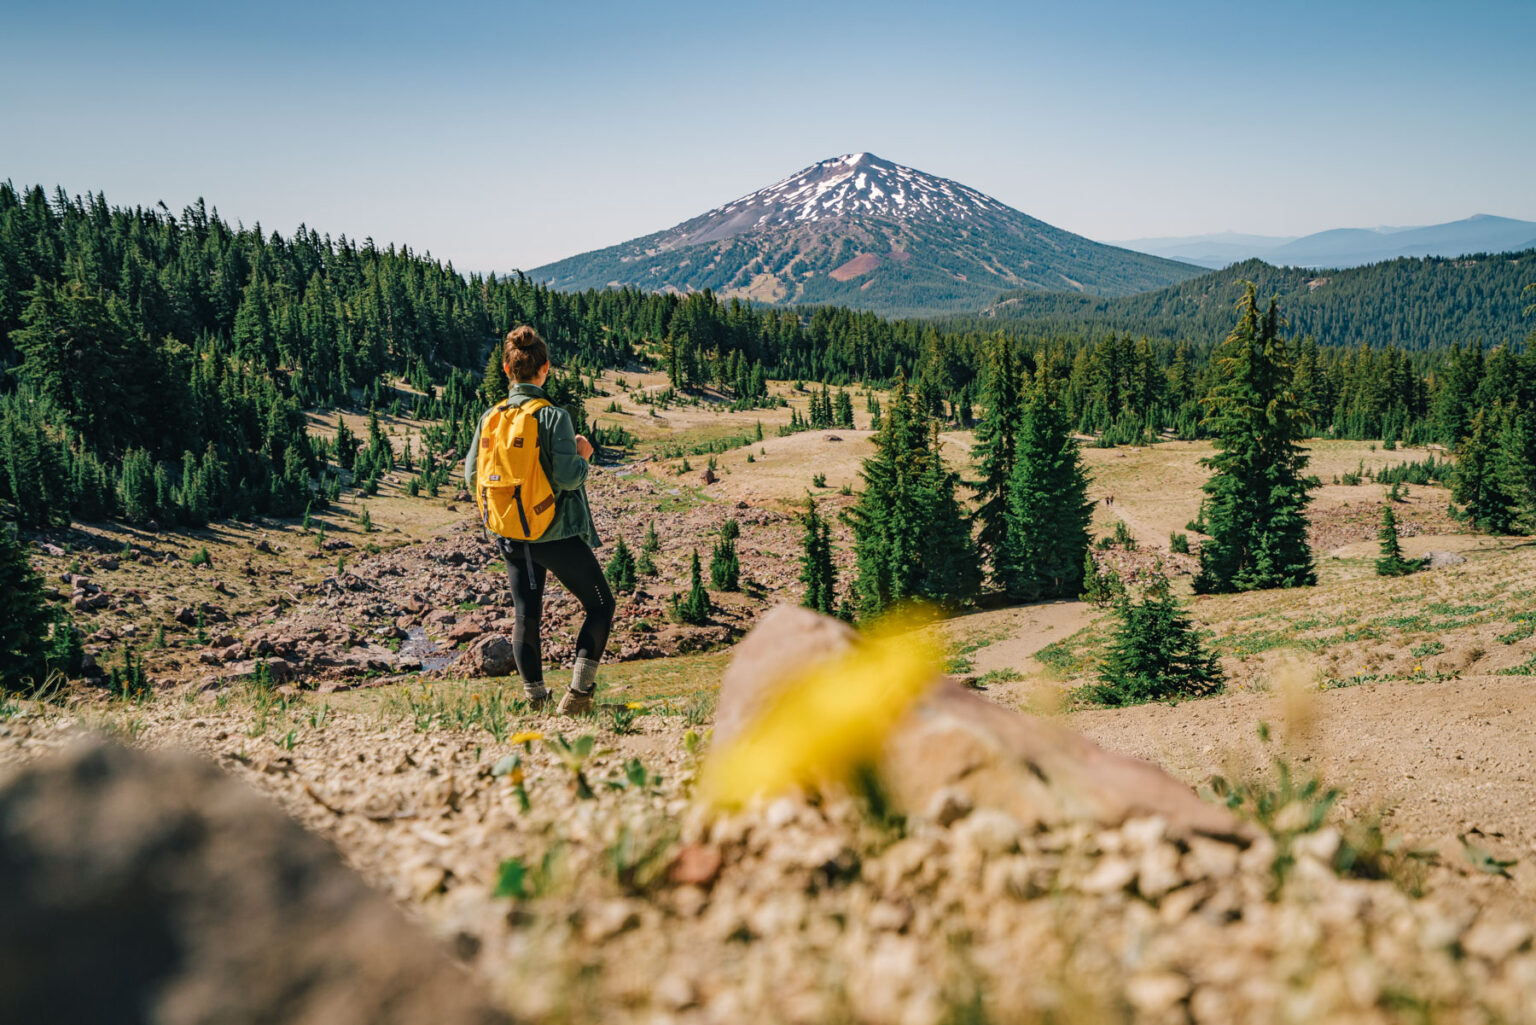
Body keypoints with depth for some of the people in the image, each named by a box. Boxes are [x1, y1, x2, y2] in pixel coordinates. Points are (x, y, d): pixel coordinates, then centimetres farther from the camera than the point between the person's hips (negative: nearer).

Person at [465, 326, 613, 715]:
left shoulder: (490, 418, 0)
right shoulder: (553, 416, -16)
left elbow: (472, 478, 4)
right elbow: (567, 478, -21)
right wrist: (582, 455, -2)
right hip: (558, 533, -5)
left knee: (525, 616, 16)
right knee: (600, 606, 10)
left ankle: (535, 696, 22)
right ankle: (578, 690, 3)